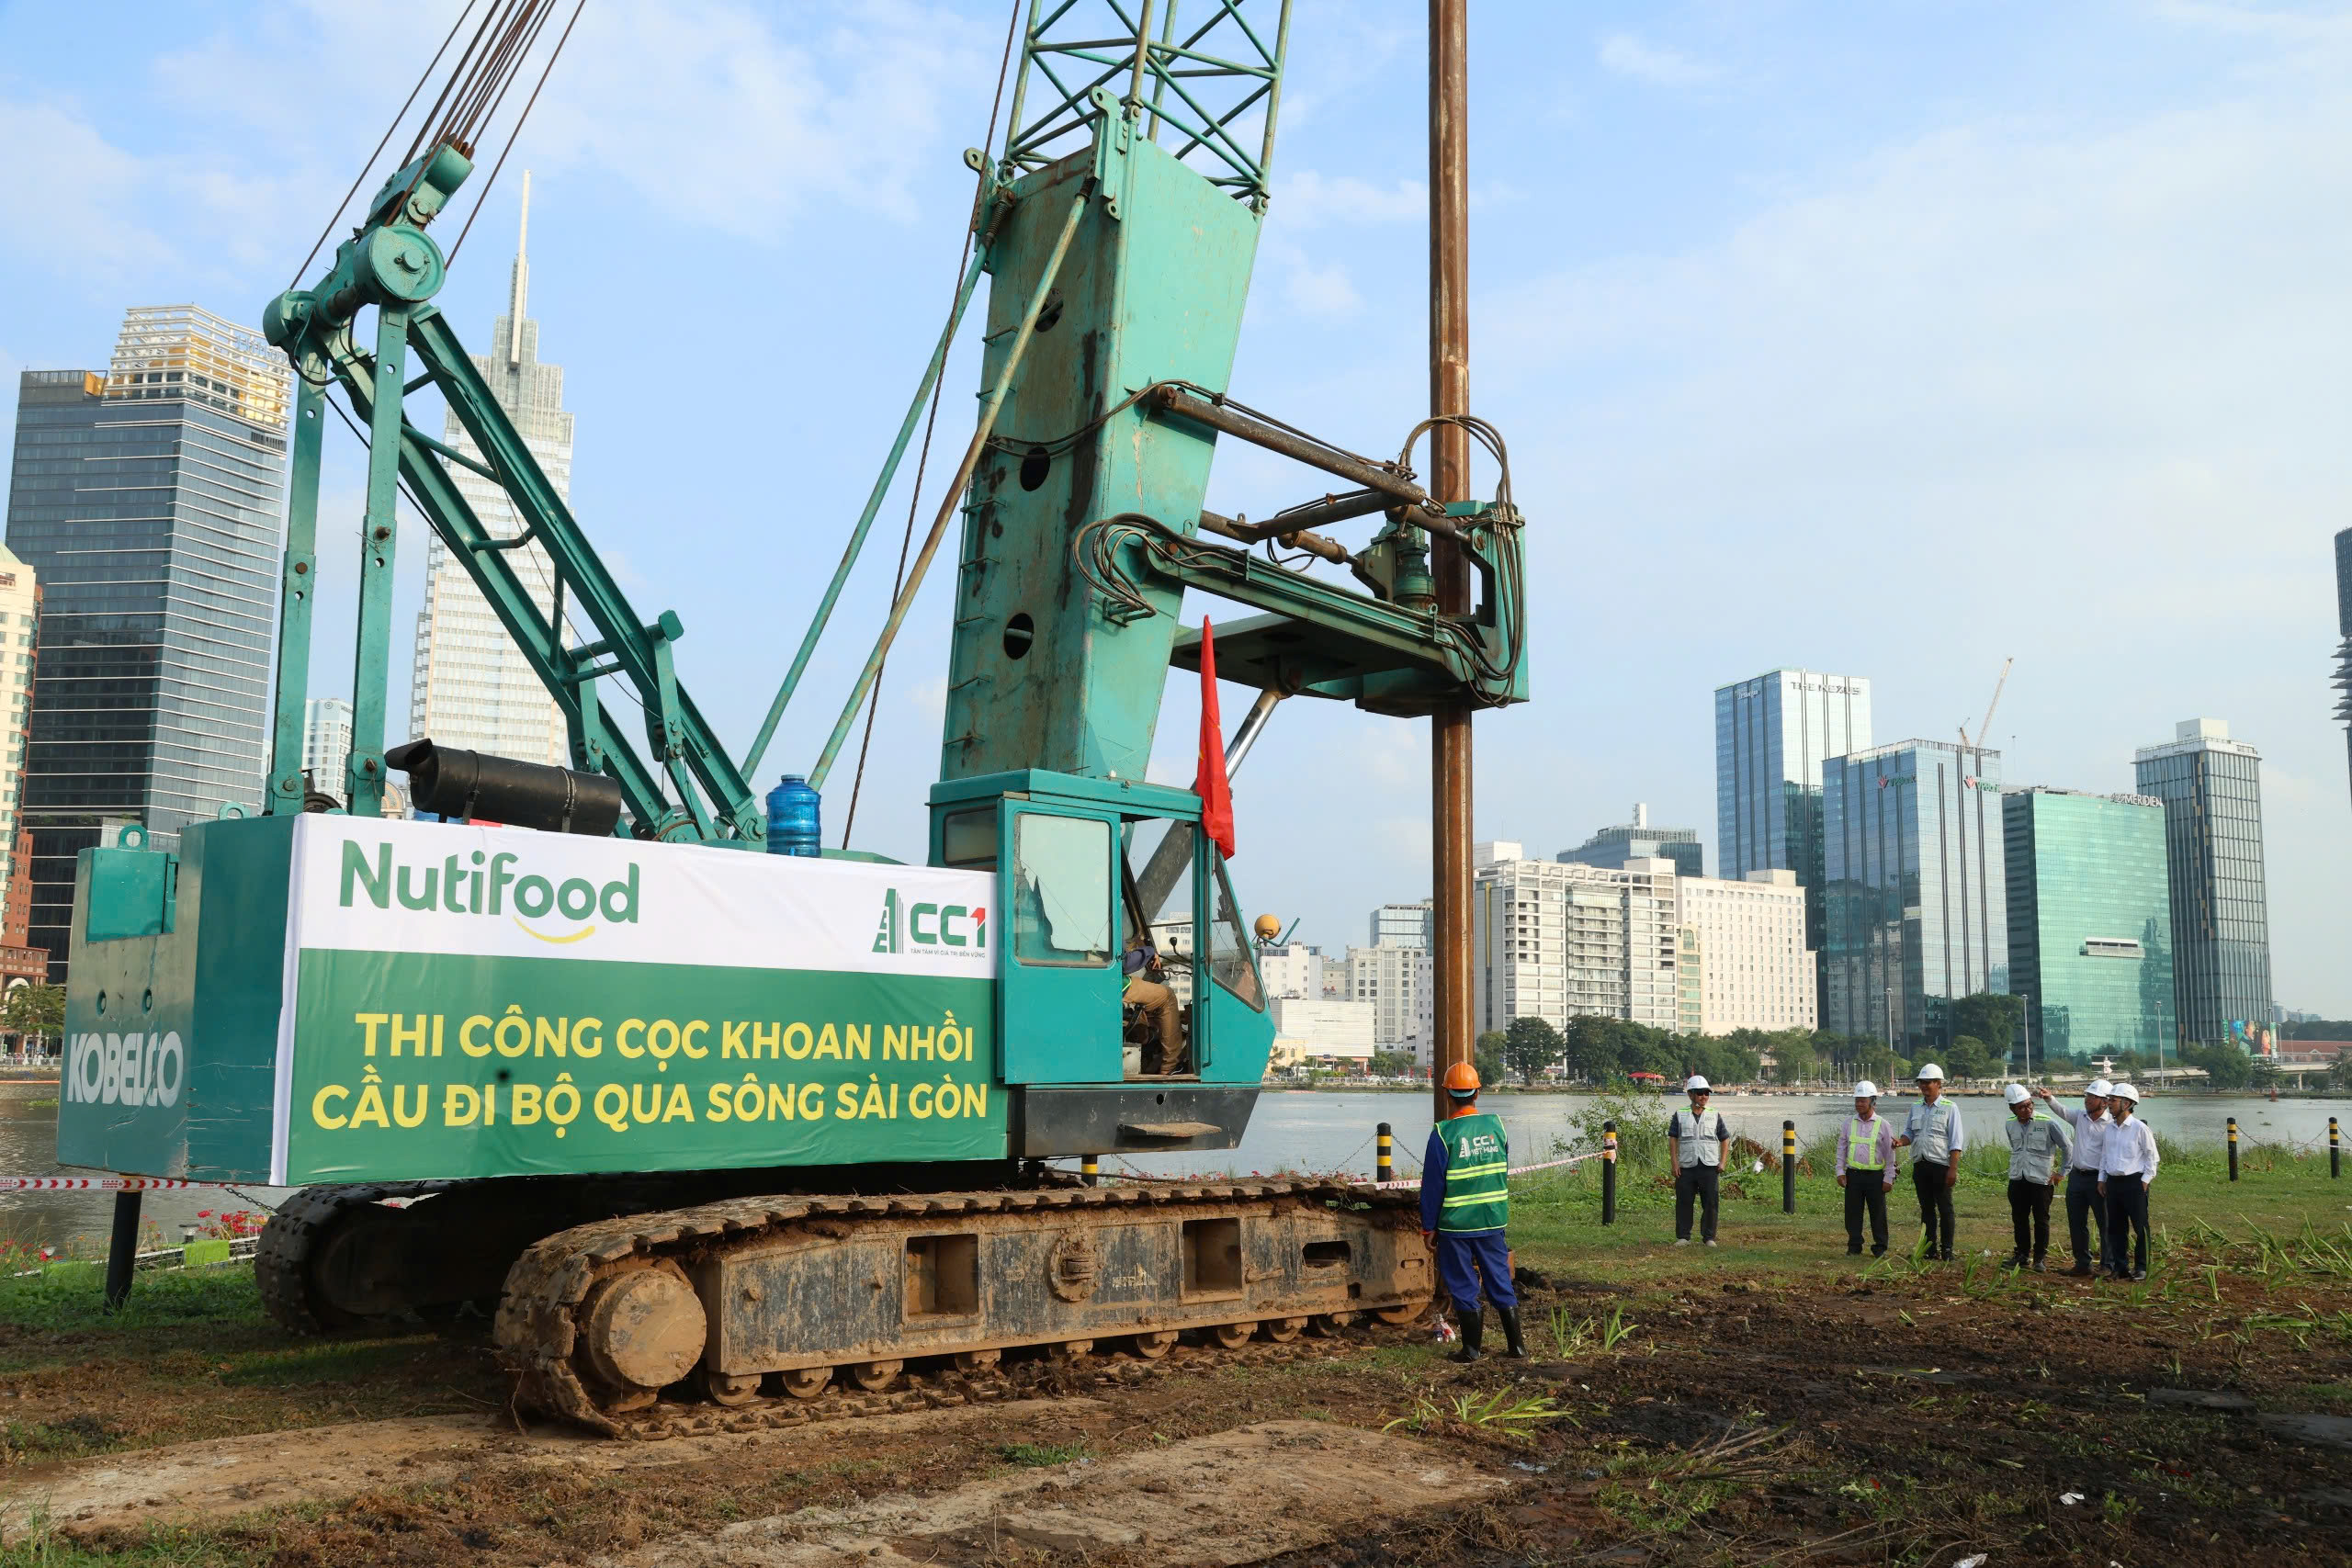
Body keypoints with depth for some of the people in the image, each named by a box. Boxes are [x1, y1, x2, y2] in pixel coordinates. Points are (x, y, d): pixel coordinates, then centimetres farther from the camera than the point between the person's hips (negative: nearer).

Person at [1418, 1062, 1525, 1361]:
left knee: (1463, 1287, 6)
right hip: (1493, 1221, 4)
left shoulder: (1443, 1134, -13)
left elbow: (1432, 1185, -9)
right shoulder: (1496, 1124, 0)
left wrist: (1428, 1226, 0)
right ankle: (1517, 1346, 15)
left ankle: (1472, 1348, 12)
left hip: (1455, 1224, -4)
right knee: (1500, 1283, 12)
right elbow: (1504, 1172, 11)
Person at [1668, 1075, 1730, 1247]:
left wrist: (1722, 1162, 3)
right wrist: (1675, 1163, -3)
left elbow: (1725, 1139, 12)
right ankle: (1683, 1237, 8)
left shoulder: (1714, 1115, 9)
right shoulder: (1680, 1115, 6)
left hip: (1709, 1166, 1)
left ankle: (1709, 1237, 11)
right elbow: (1673, 1138, 5)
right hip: (1686, 1166, -1)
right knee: (1684, 1202, 0)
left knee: (1710, 1203, 1)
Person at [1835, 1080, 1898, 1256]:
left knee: (1878, 1214, 3)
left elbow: (1890, 1153, 1)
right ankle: (1854, 1247, 13)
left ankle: (1880, 1248, 12)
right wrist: (1840, 1171, 4)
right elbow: (1841, 1148, 12)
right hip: (1853, 1174, 3)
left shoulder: (1882, 1125, 0)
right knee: (1853, 1212, 4)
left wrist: (1889, 1179, -4)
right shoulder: (1849, 1122, 8)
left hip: (1875, 1175, -2)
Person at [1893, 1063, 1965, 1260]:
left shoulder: (1949, 1108, -4)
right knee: (1926, 1208, 10)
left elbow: (1956, 1143, -7)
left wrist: (1953, 1169, -14)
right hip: (1920, 1164, 5)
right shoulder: (1916, 1108, 12)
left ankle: (1946, 1250, 6)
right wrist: (1901, 1141, -7)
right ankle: (1930, 1249, 16)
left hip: (1941, 1165, -5)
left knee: (1945, 1209, 0)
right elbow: (1909, 1133, 17)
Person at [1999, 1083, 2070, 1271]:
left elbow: (2066, 1147, -3)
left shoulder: (2048, 1123, -13)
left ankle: (2040, 1258, 13)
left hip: (2040, 1180, -5)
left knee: (2041, 1220, 3)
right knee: (2019, 1219, 11)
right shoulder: (2010, 1125, 4)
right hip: (2017, 1179, 5)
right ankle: (2022, 1255, 23)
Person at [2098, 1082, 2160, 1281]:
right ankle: (2120, 1267, 16)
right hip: (2113, 1182, 7)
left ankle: (2141, 1267, 9)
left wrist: (2146, 1180, -9)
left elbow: (2152, 1156, -6)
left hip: (2134, 1182, -6)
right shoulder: (2109, 1129, 10)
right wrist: (2102, 1179, 14)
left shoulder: (2140, 1128, -9)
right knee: (2115, 1227, 9)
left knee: (2140, 1227, 0)